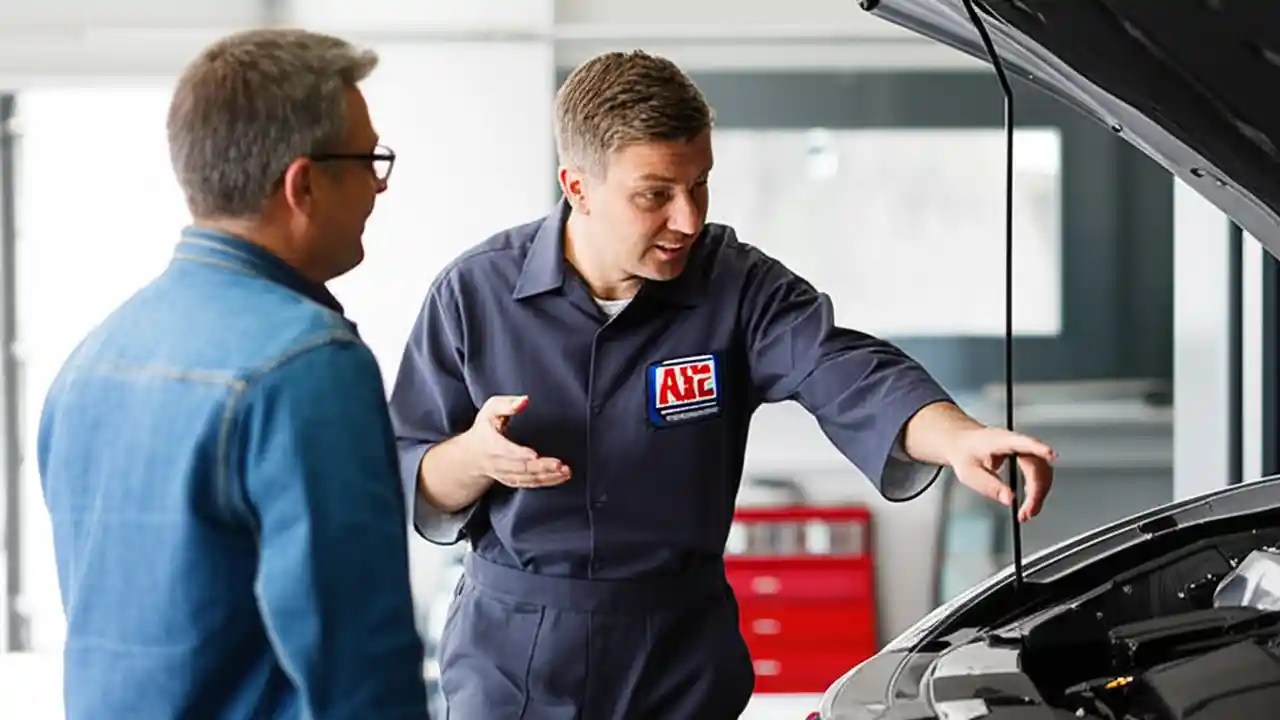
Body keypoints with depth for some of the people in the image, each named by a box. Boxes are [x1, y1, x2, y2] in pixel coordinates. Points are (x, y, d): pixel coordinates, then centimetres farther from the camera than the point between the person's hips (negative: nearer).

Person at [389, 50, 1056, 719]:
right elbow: (407, 484, -1)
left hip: (681, 648, 1)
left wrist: (958, 438, -45)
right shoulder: (474, 293, -7)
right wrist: (474, 457, -24)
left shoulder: (739, 286, -7)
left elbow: (843, 371, -25)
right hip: (511, 647, 0)